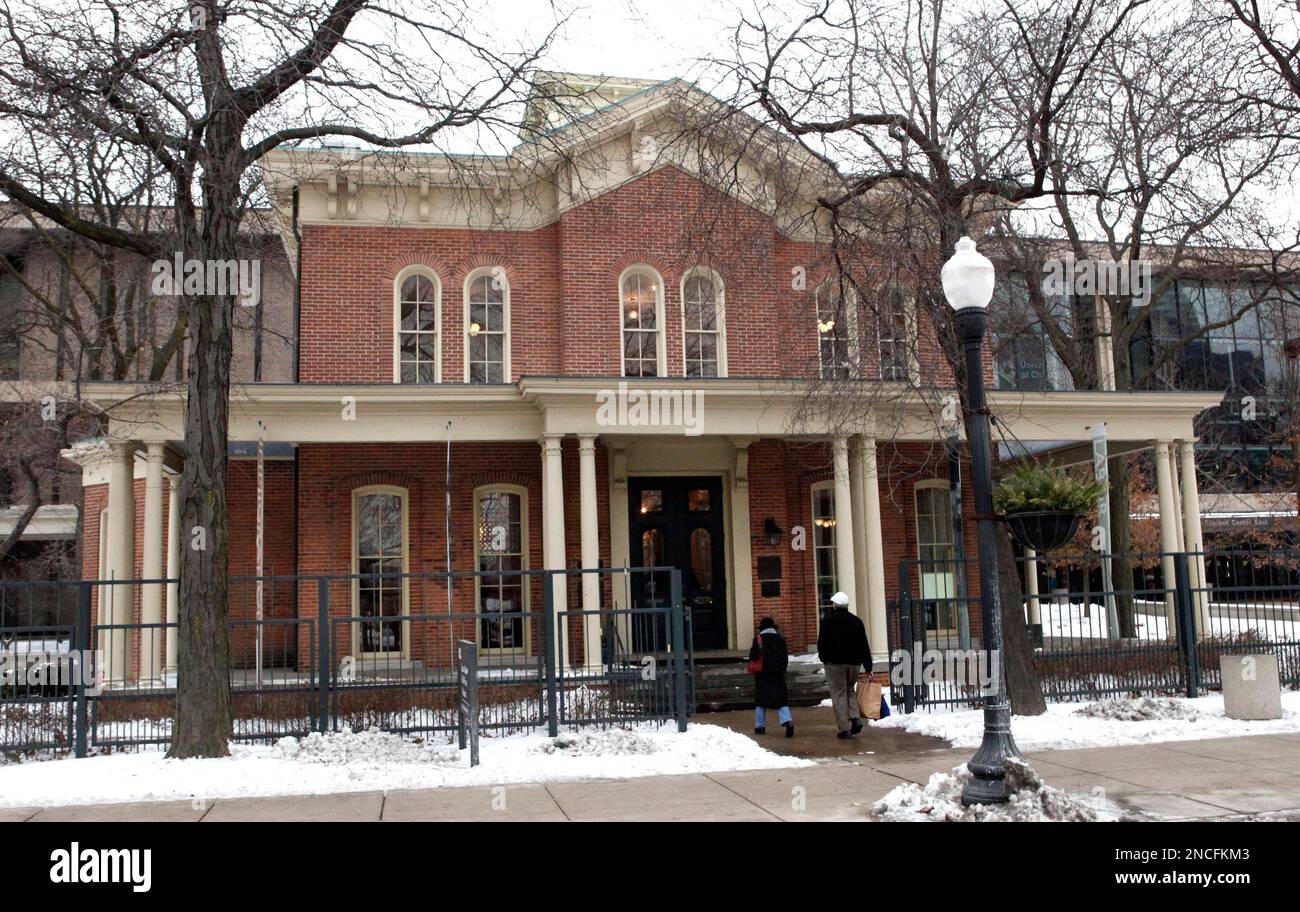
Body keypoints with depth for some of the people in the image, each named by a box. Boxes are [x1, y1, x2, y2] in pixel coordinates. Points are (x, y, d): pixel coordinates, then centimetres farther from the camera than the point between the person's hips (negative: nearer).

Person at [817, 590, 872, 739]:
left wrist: (823, 657, 12)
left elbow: (822, 642, -6)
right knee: (850, 690, 20)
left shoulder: (827, 620, -7)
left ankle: (844, 728, -3)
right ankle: (855, 719, 1)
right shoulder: (856, 621, 7)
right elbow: (864, 645, 7)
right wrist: (868, 665, 9)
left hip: (834, 662, -4)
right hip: (854, 662, 4)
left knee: (839, 695, 0)